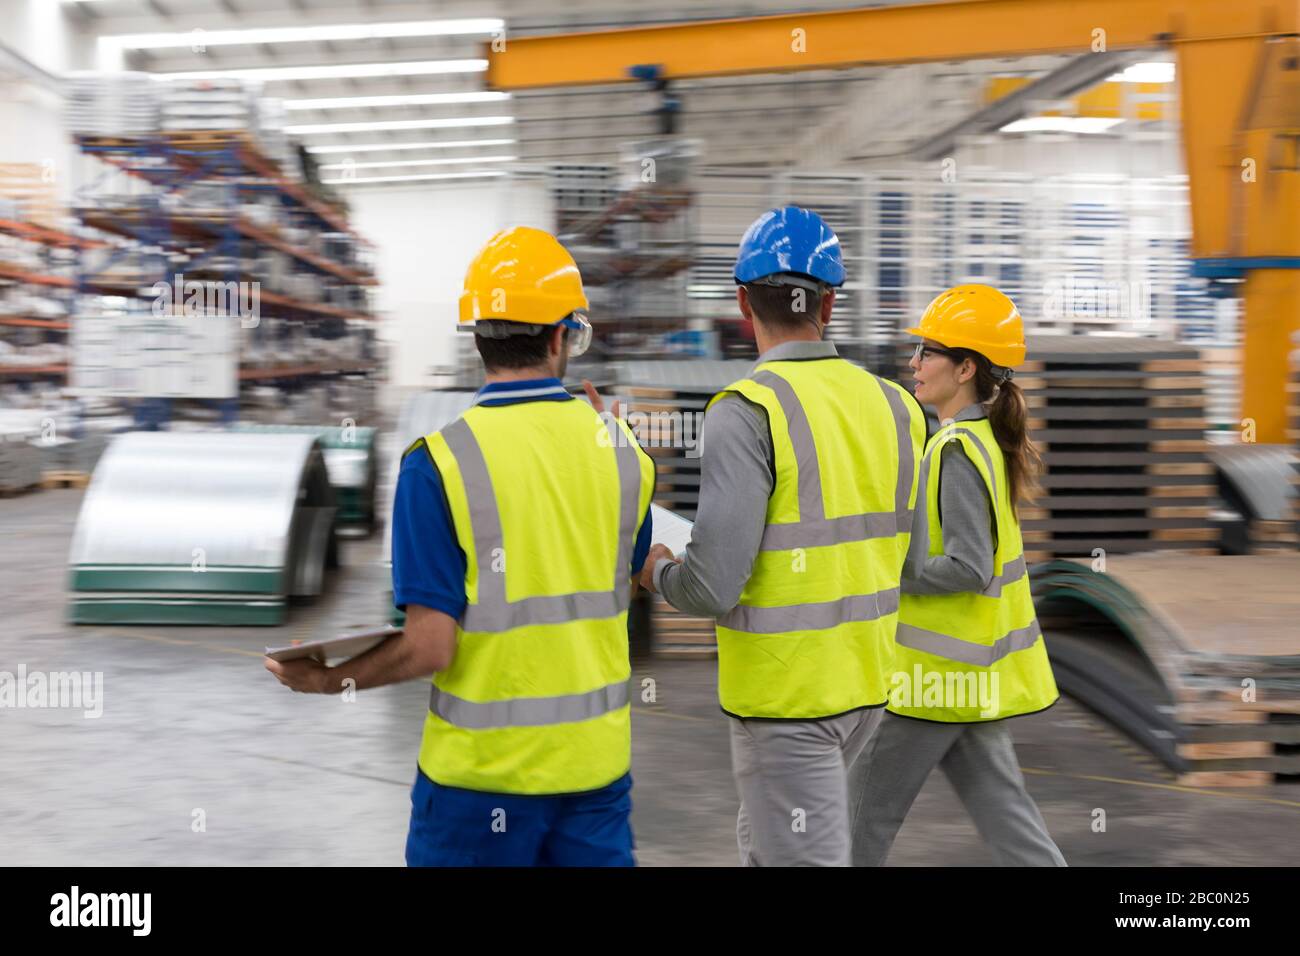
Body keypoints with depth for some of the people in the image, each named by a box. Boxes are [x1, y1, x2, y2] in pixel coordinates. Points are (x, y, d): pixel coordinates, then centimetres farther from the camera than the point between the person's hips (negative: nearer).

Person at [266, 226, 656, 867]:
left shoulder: (438, 461, -15)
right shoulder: (619, 448, -2)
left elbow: (429, 648, -16)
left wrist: (327, 680, 1)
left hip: (482, 771, -3)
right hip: (598, 759, 3)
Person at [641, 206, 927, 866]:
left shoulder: (748, 411, -19)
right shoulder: (894, 404, 1)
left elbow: (712, 586, -23)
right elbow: (903, 553, 11)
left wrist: (657, 572, -2)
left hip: (785, 692, -7)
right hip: (868, 681, 7)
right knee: (763, 839, 26)